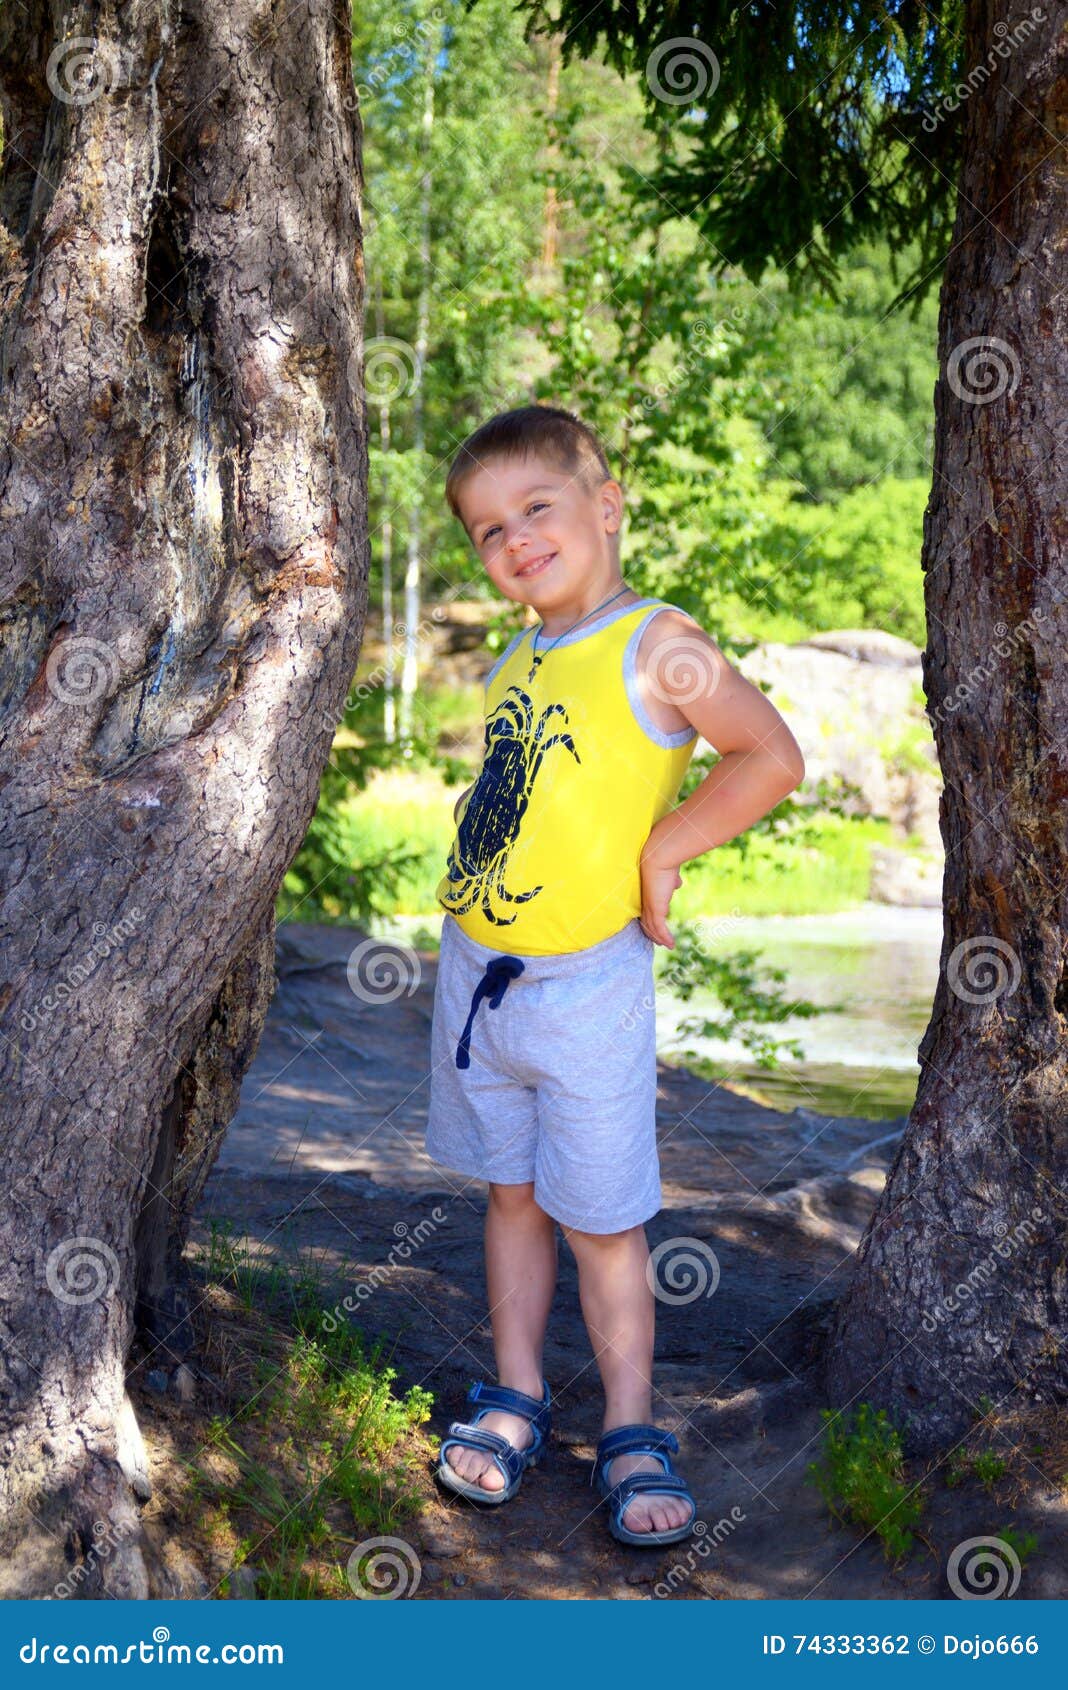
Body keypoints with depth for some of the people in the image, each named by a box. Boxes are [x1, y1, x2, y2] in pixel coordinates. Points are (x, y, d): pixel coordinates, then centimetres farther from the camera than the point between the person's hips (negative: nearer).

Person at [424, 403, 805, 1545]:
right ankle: (515, 1399, 29)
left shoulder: (654, 645, -13)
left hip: (586, 985, -6)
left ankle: (629, 1431, 17)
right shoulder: (515, 661, 9)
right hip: (474, 970, 6)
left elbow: (772, 757, -19)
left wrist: (662, 848, -16)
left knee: (601, 1217, 3)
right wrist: (476, 902, 9)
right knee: (511, 1193, 16)